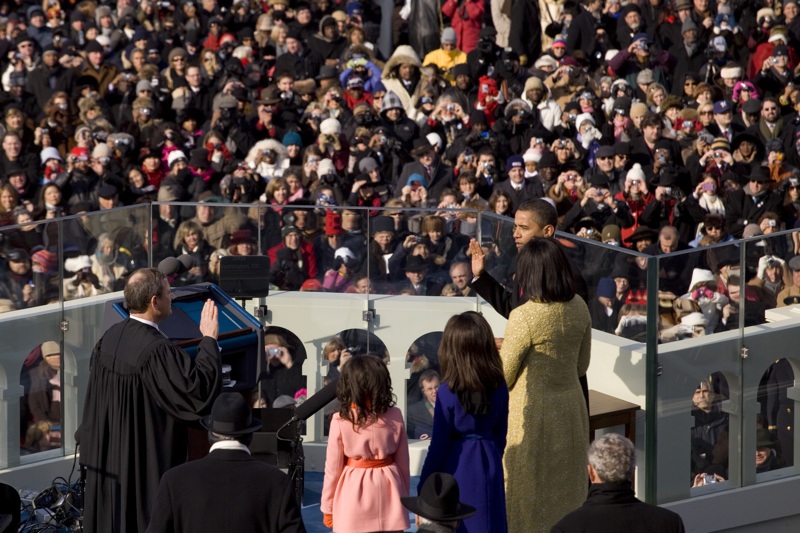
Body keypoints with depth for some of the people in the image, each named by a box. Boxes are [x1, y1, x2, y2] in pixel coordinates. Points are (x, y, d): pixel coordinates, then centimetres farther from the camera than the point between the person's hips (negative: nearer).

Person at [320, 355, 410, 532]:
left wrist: (327, 508, 7)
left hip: (354, 496, -2)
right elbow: (403, 463, 5)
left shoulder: (341, 421, -11)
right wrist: (404, 498, 18)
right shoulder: (395, 417, -4)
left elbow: (333, 469, -4)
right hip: (388, 492, 2)